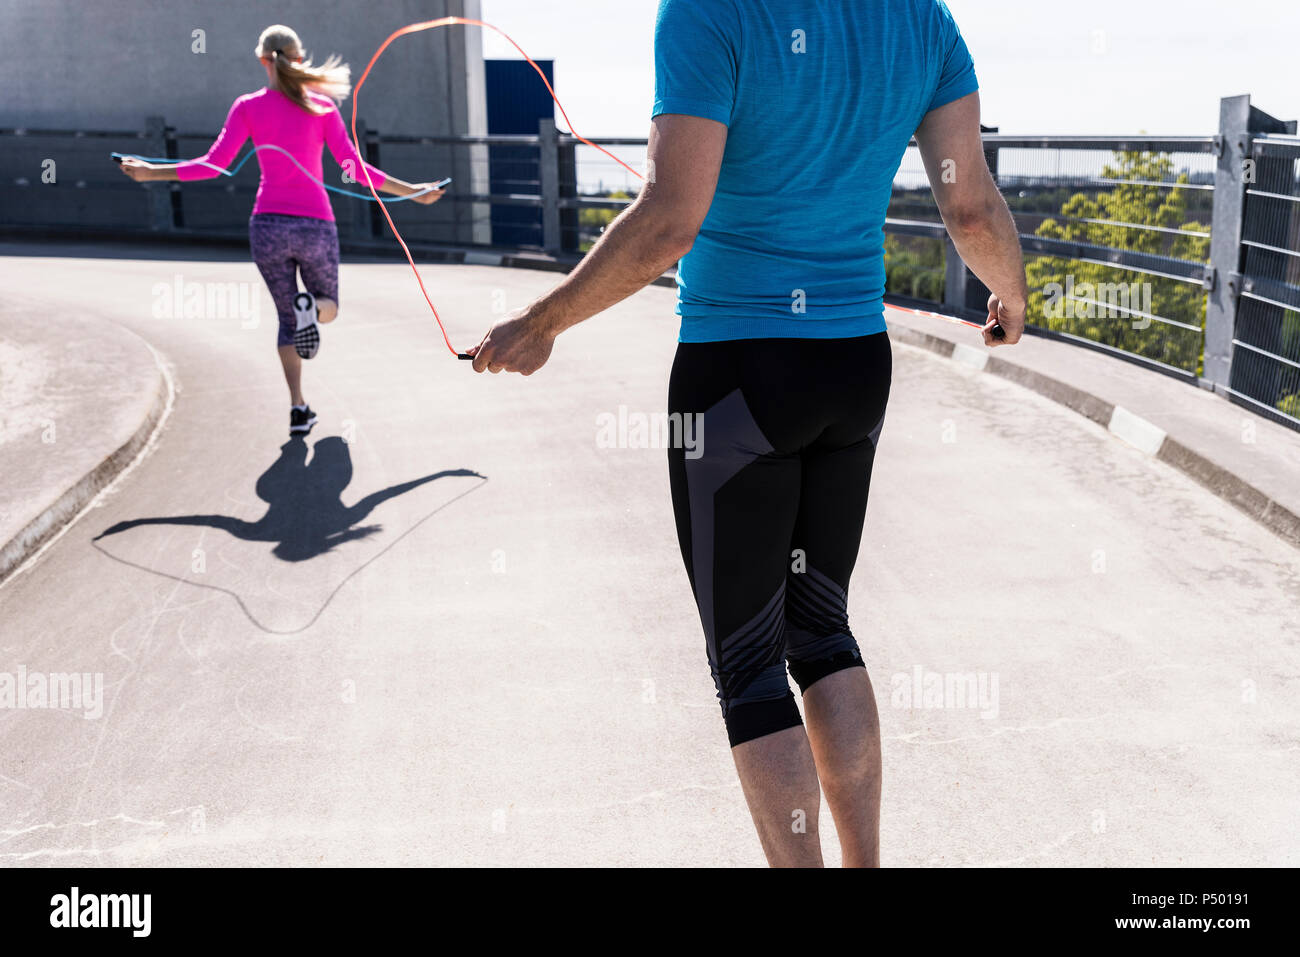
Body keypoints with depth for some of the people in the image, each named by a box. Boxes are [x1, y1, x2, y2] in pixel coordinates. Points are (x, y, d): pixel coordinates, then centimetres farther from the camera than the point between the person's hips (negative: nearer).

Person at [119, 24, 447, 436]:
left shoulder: (248, 107, 2)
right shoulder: (322, 107, 1)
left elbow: (213, 165, -4)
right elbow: (355, 168, -3)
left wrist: (151, 172, 6)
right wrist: (412, 191, 4)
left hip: (268, 224, 1)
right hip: (316, 224, -1)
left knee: (287, 318, 14)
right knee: (329, 305, 20)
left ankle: (298, 407, 0)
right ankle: (310, 308, -20)